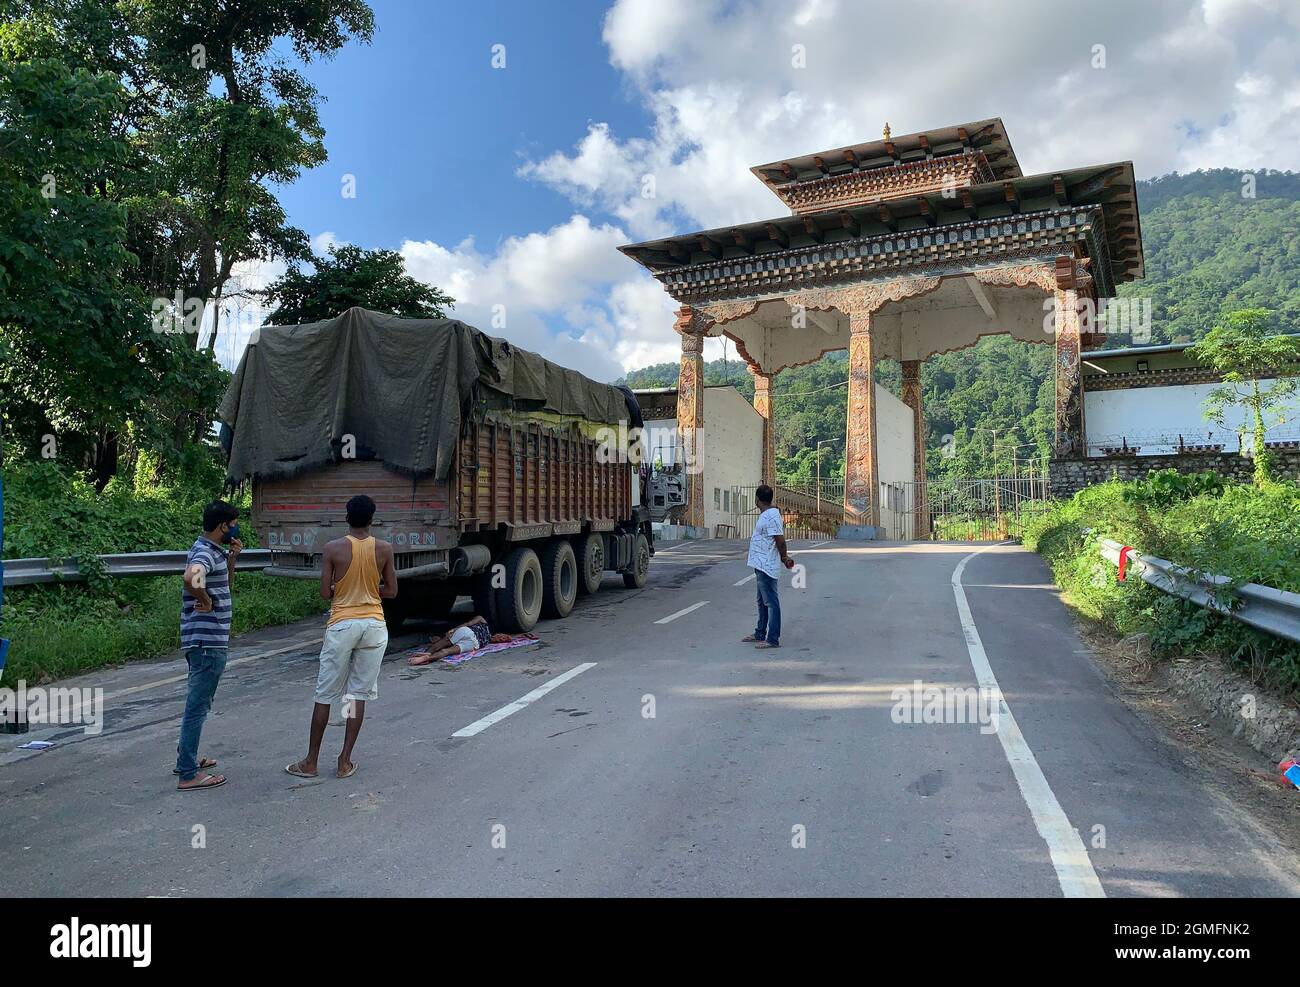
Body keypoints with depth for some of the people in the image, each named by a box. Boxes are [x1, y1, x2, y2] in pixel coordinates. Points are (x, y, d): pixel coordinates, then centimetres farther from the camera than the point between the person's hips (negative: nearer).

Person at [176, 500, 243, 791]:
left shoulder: (212, 550, 13)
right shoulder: (205, 552, -18)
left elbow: (225, 585, 24)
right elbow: (191, 578, -41)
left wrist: (232, 558, 11)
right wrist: (206, 602, -24)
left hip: (205, 640, 10)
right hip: (208, 642, -10)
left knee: (197, 704, 21)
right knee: (198, 706, -3)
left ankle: (186, 759, 33)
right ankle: (189, 775, 4)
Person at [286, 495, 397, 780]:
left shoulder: (333, 548, -7)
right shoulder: (384, 549, -2)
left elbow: (325, 592, -6)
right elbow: (391, 591, 4)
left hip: (342, 625, -1)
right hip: (374, 625, 2)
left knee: (325, 695, 9)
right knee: (358, 694, 9)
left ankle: (311, 762, 17)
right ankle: (345, 761, 11)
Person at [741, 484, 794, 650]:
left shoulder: (771, 516, -19)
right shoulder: (766, 514, 13)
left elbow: (780, 541, -20)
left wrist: (784, 558, -8)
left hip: (767, 566, -11)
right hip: (761, 565, 11)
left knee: (771, 602, -5)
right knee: (762, 602, 19)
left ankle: (773, 640, 0)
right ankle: (760, 634, 31)